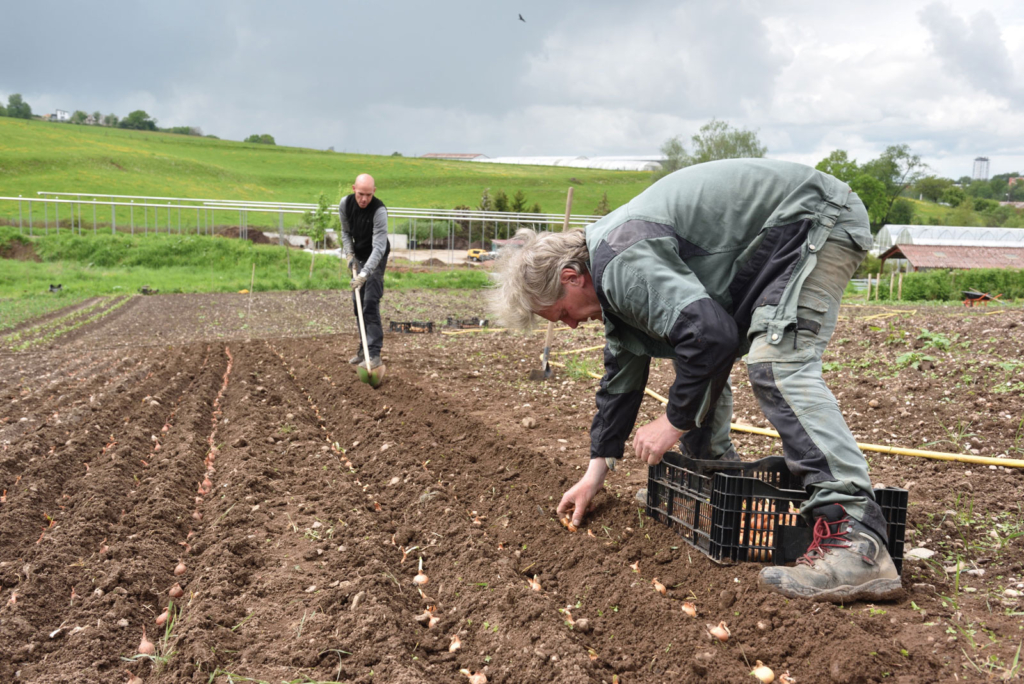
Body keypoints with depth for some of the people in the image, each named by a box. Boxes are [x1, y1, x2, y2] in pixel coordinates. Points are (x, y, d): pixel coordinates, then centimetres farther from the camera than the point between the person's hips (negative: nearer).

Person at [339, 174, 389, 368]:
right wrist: (349, 253, -8)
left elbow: (379, 247, -34)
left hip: (376, 258, -6)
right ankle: (364, 348, 21)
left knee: (370, 302, -17)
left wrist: (365, 274, -42)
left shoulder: (379, 210, -29)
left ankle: (374, 354, -20)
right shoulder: (345, 203, -11)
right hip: (359, 256, 6)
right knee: (357, 303, 9)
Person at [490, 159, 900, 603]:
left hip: (814, 220, -11)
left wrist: (675, 421, -21)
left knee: (776, 365, -27)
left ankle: (856, 538, -34)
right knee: (697, 358, 14)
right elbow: (623, 370, 17)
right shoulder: (611, 267, 9)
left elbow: (710, 332, -36)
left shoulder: (623, 263, -25)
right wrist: (597, 470, 19)